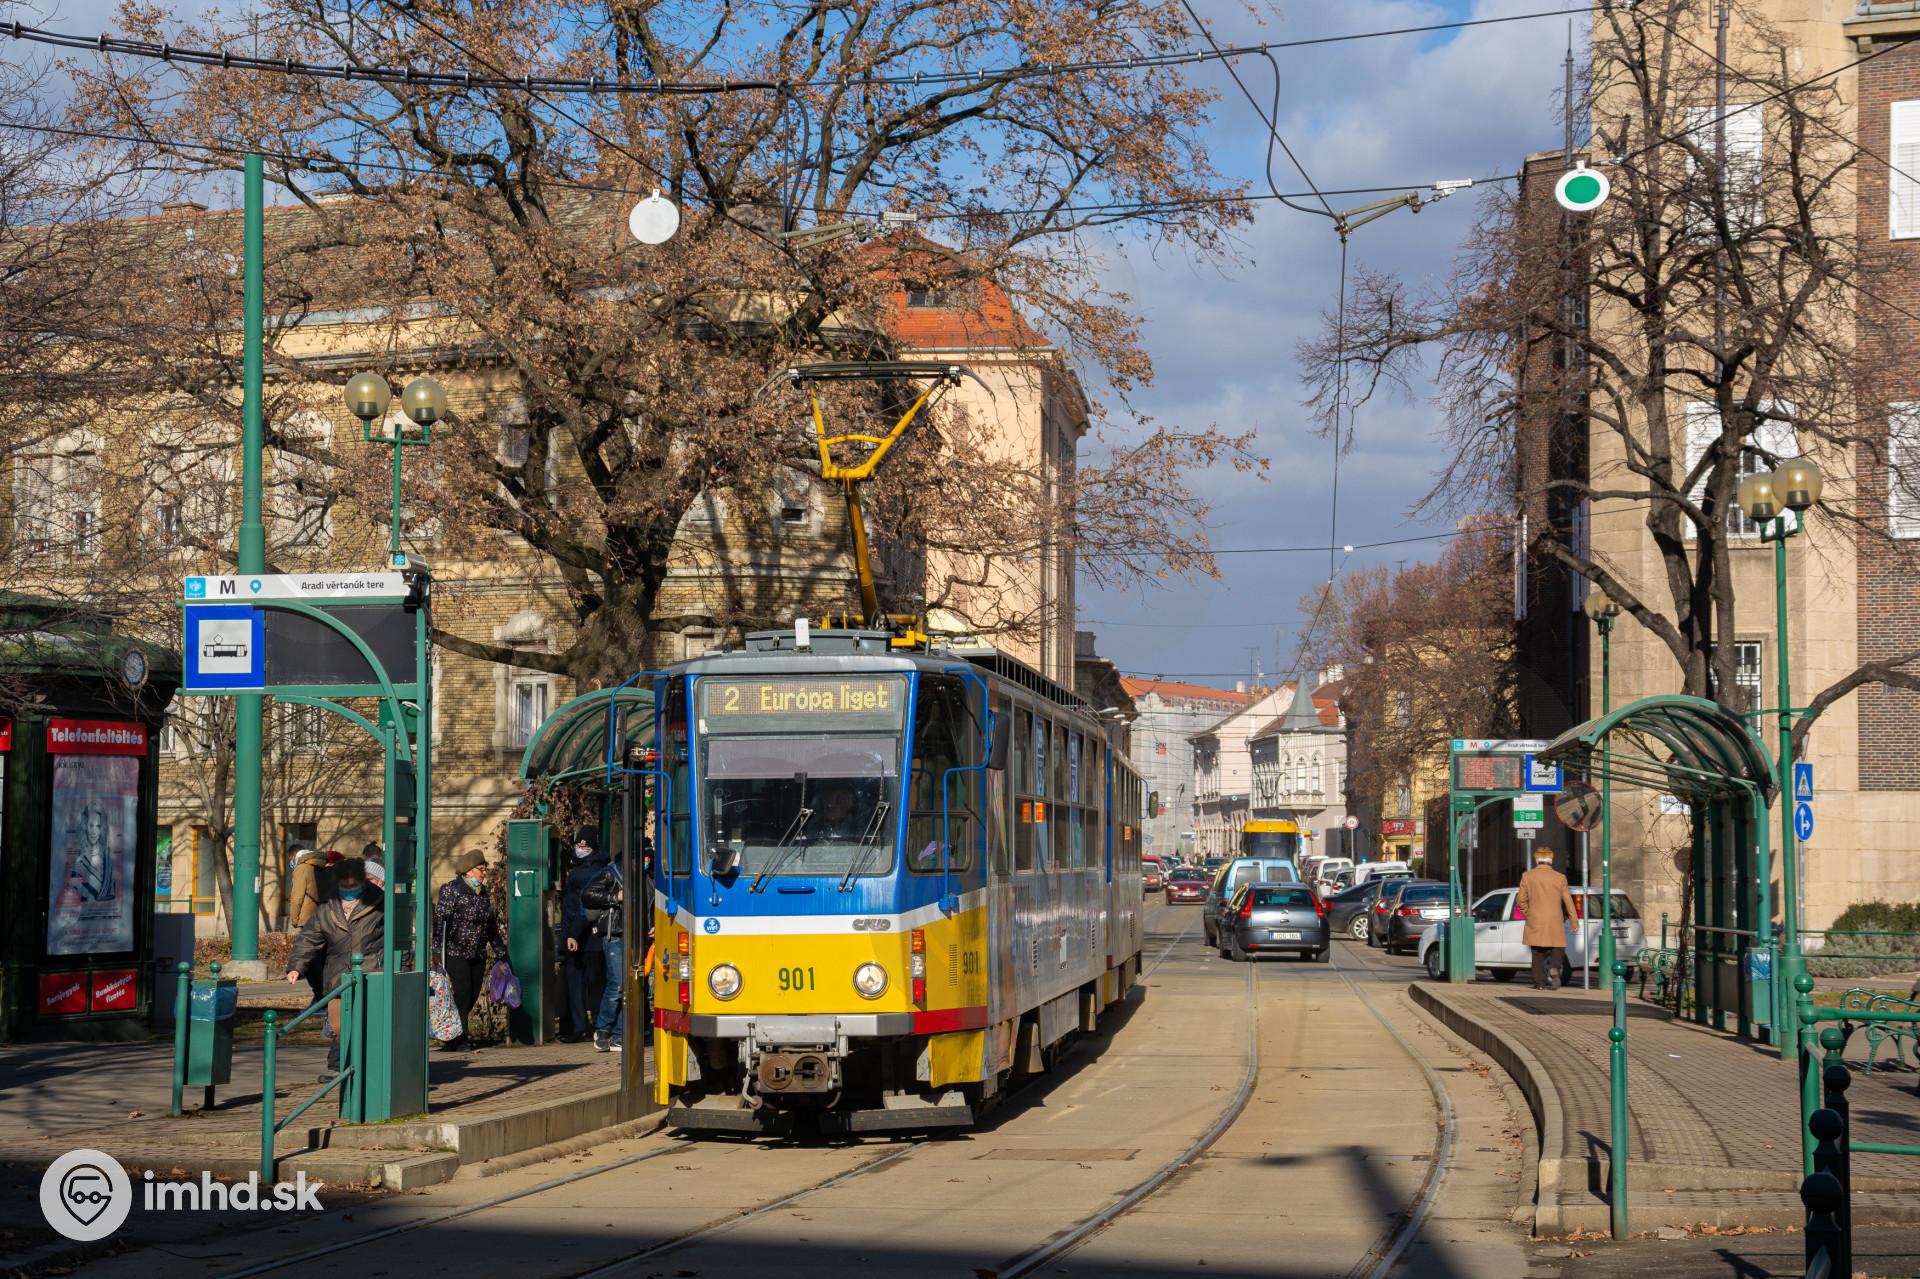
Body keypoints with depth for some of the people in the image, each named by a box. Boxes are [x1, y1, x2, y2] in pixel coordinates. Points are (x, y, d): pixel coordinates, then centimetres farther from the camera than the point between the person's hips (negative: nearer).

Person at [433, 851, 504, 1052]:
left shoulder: (483, 893, 15)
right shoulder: (451, 890, -7)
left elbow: (491, 925, 23)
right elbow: (441, 920, -13)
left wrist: (501, 952, 23)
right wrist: (439, 951, -21)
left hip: (478, 954, 7)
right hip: (455, 951, -7)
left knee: (473, 995, 3)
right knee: (463, 991, -15)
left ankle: (455, 1037, 13)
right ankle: (458, 1037, -9)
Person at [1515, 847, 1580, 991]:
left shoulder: (1527, 876, 0)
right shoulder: (1560, 878, -1)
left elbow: (1521, 900, -1)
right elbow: (1568, 901, 2)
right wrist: (1573, 920, 14)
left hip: (1535, 922, 1)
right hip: (1555, 922, -1)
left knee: (1537, 953, 11)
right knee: (1557, 949, 11)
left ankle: (1540, 982, 6)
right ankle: (1554, 968, -18)